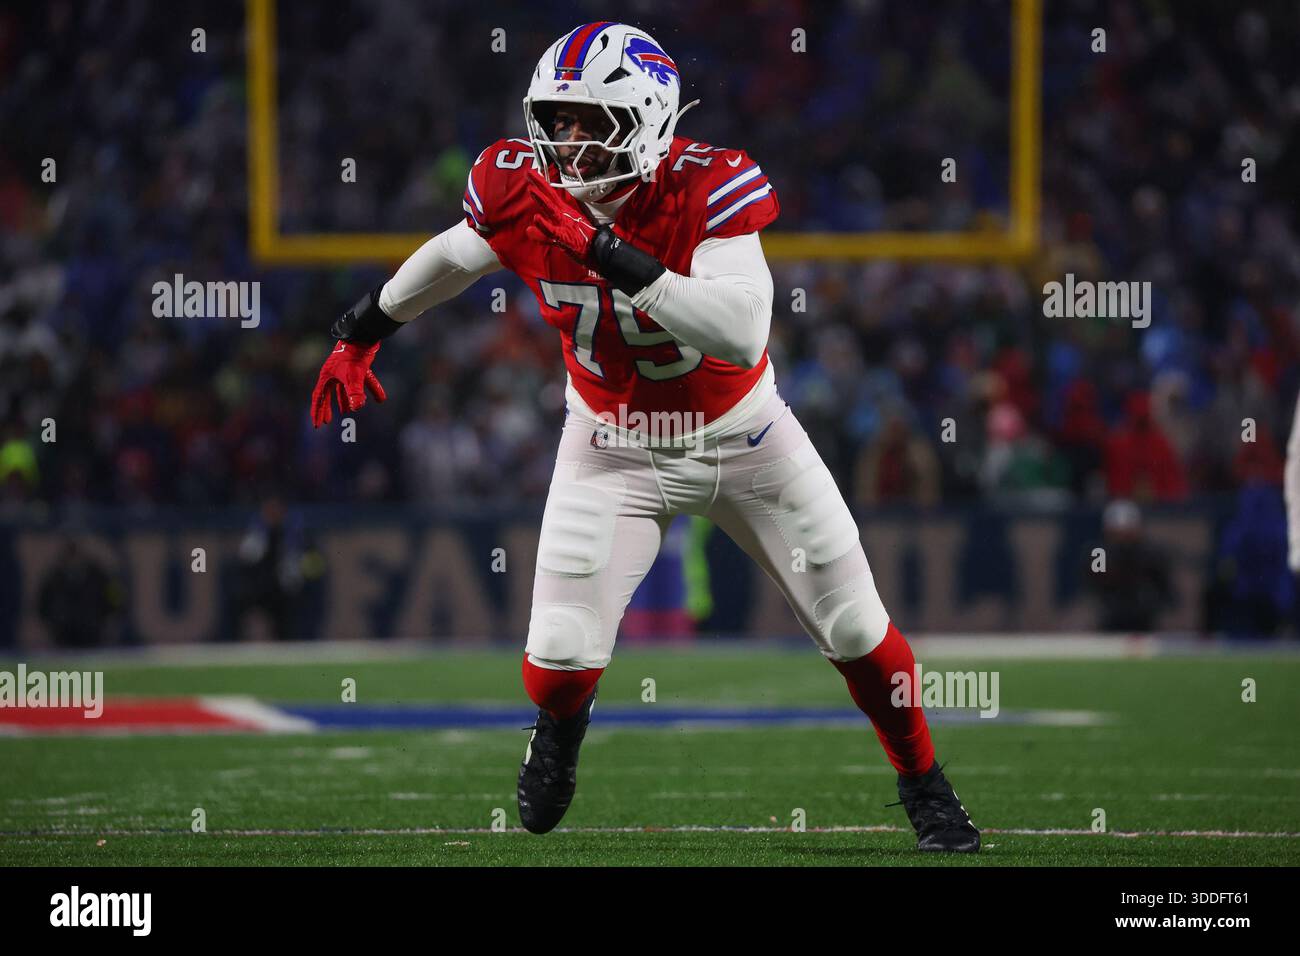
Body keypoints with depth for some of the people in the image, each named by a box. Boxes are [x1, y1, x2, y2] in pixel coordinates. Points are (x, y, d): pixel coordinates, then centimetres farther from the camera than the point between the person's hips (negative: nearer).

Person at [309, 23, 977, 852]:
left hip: (741, 435, -2)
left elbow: (743, 336, -44)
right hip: (614, 449, 2)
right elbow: (454, 257, 5)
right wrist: (360, 334, 18)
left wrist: (612, 255, -49)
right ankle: (556, 743, 29)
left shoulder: (708, 190, -30)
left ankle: (923, 784, 30)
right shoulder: (524, 192, -19)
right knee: (563, 657, -8)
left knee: (855, 628, 4)